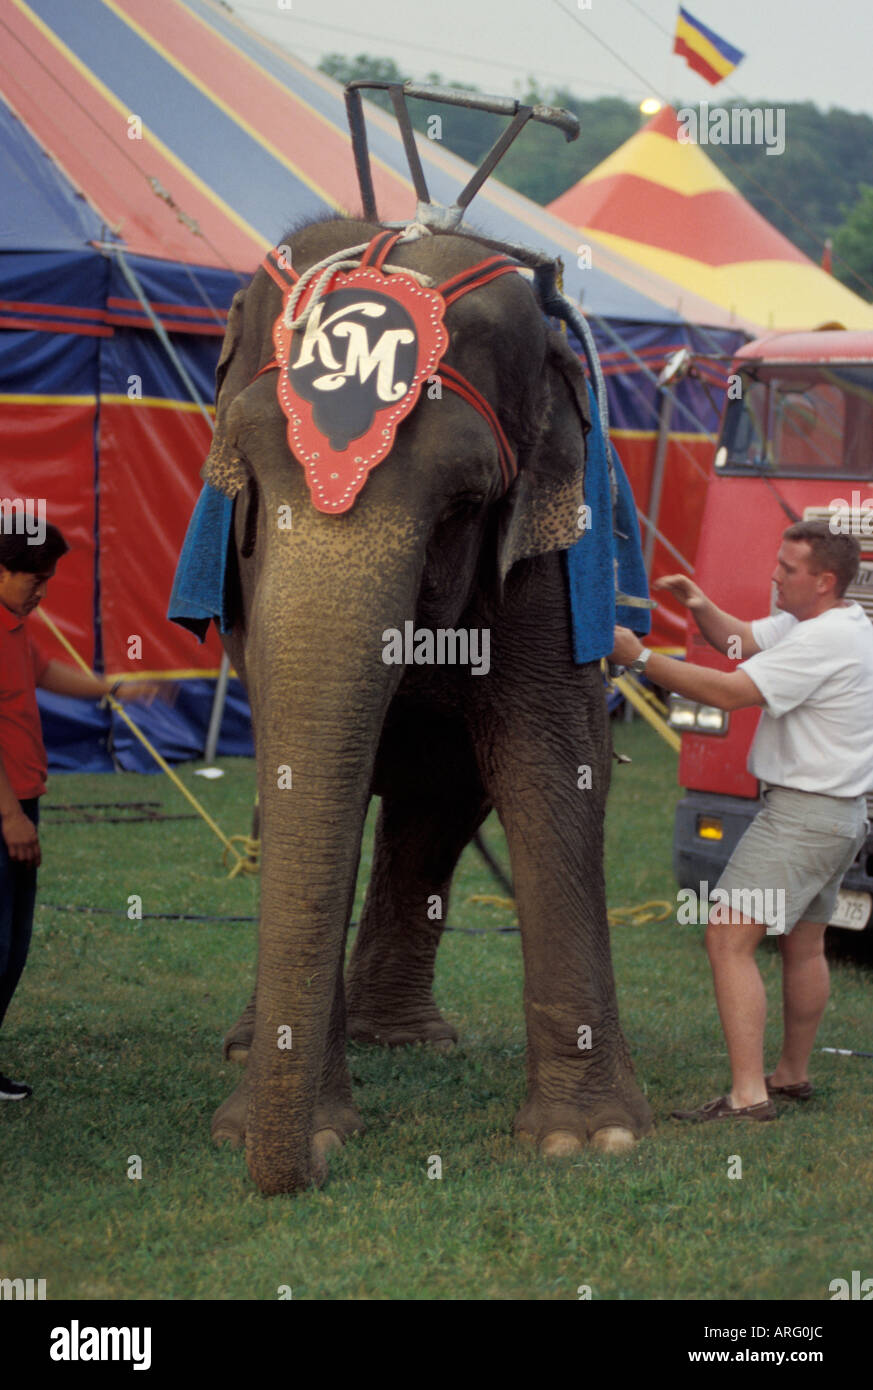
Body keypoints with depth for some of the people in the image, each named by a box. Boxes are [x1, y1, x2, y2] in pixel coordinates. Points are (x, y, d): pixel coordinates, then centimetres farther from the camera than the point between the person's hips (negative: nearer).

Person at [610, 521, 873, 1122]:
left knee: (728, 937, -14)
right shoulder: (809, 622, 10)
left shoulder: (825, 640, -21)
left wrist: (640, 657, -18)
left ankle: (749, 1096, -19)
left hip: (805, 813, -11)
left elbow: (730, 692, -23)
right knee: (803, 943, 22)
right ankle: (793, 1075, 36)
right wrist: (703, 607, -3)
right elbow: (742, 640, 18)